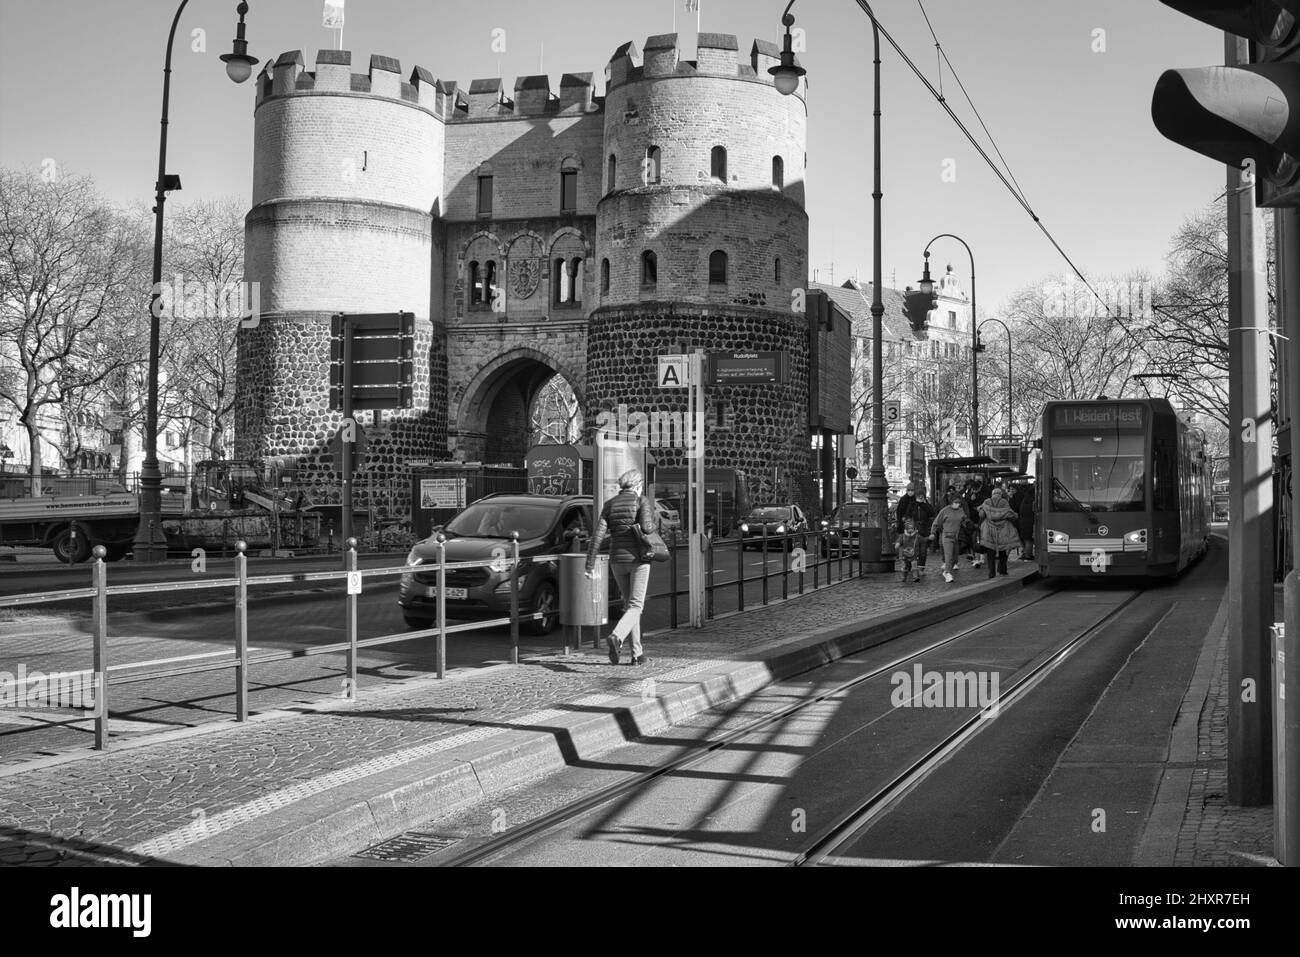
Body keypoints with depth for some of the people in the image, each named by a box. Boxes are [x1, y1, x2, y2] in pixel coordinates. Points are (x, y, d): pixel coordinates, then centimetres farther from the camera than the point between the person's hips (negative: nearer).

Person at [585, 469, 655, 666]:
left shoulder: (610, 505, 6)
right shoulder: (642, 501, -5)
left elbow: (598, 535, -2)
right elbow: (646, 528, -20)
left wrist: (590, 565, -3)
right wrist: (653, 525, 5)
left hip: (617, 560, 4)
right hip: (638, 559, -4)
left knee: (629, 604, 17)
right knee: (635, 607, -5)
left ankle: (637, 653, 16)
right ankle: (616, 637, -33)